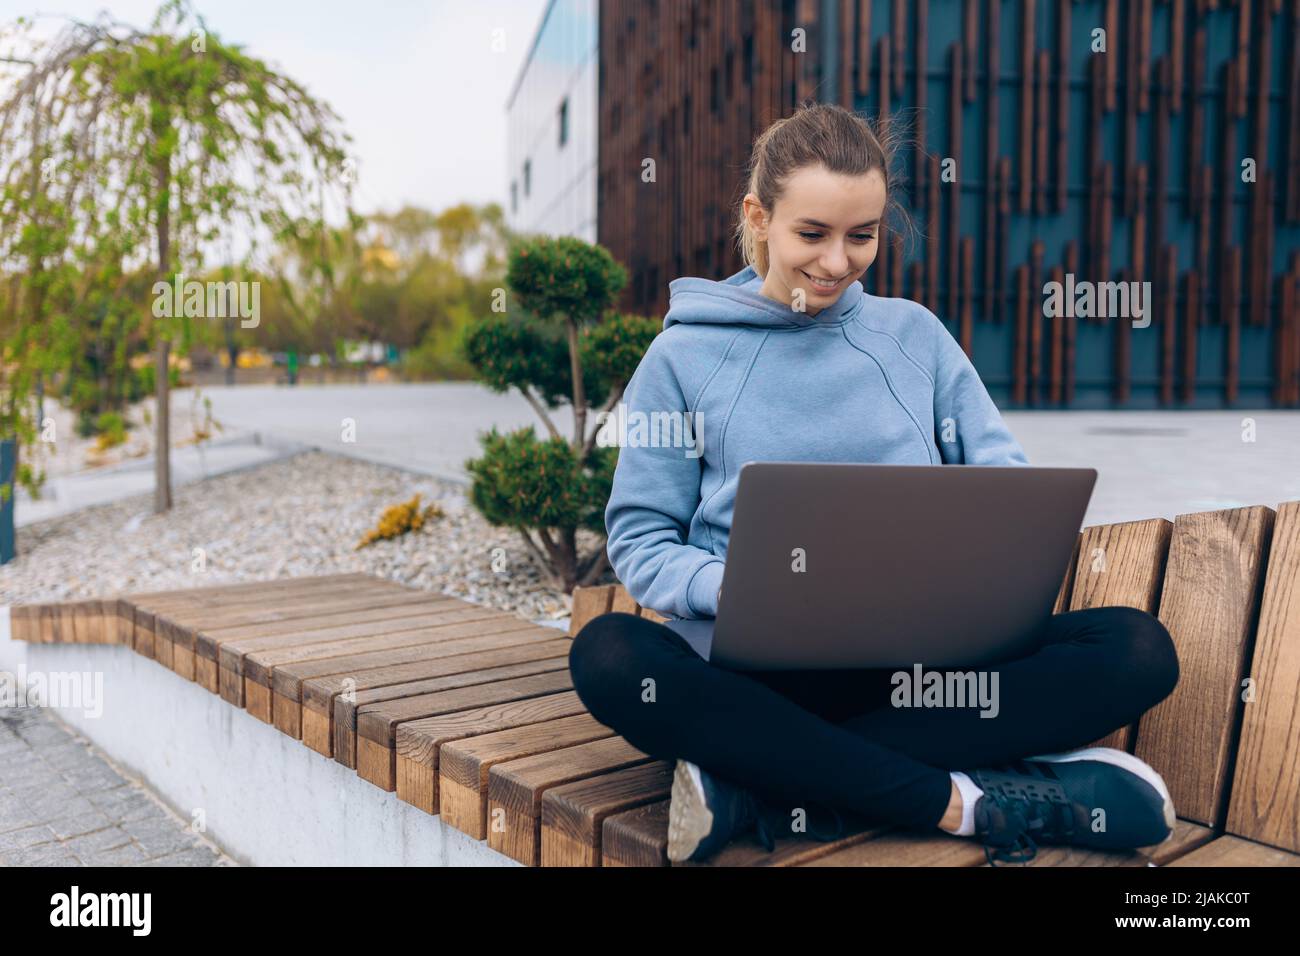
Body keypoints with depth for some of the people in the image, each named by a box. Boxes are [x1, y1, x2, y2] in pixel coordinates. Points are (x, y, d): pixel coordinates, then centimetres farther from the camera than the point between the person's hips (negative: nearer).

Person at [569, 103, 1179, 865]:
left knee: (1140, 649, -21)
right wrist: (736, 588, -20)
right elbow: (642, 541, 1)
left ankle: (760, 785, -27)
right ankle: (958, 800, -27)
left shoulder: (916, 334, 11)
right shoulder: (685, 357, 4)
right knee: (608, 656, -32)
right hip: (761, 669, -2)